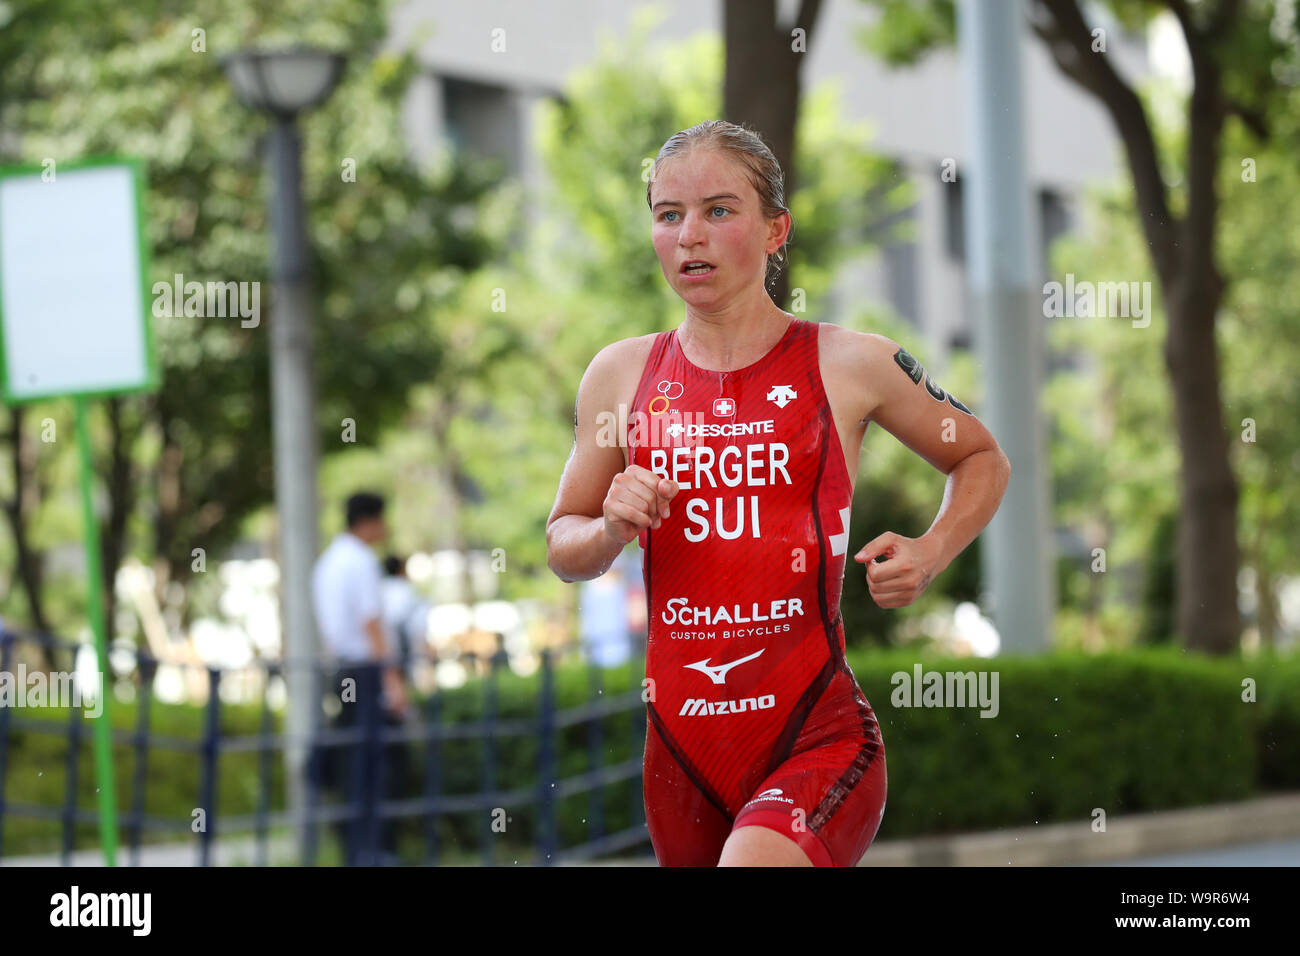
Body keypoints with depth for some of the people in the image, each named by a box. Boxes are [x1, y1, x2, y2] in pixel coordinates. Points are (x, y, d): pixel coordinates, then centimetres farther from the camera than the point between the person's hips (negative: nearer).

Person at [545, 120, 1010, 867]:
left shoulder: (851, 366, 0)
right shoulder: (621, 376, 8)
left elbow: (983, 461, 16)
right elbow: (562, 547, 18)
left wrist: (928, 555, -2)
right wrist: (611, 531, -4)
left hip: (821, 739, -4)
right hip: (681, 743, 4)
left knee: (753, 861, -33)